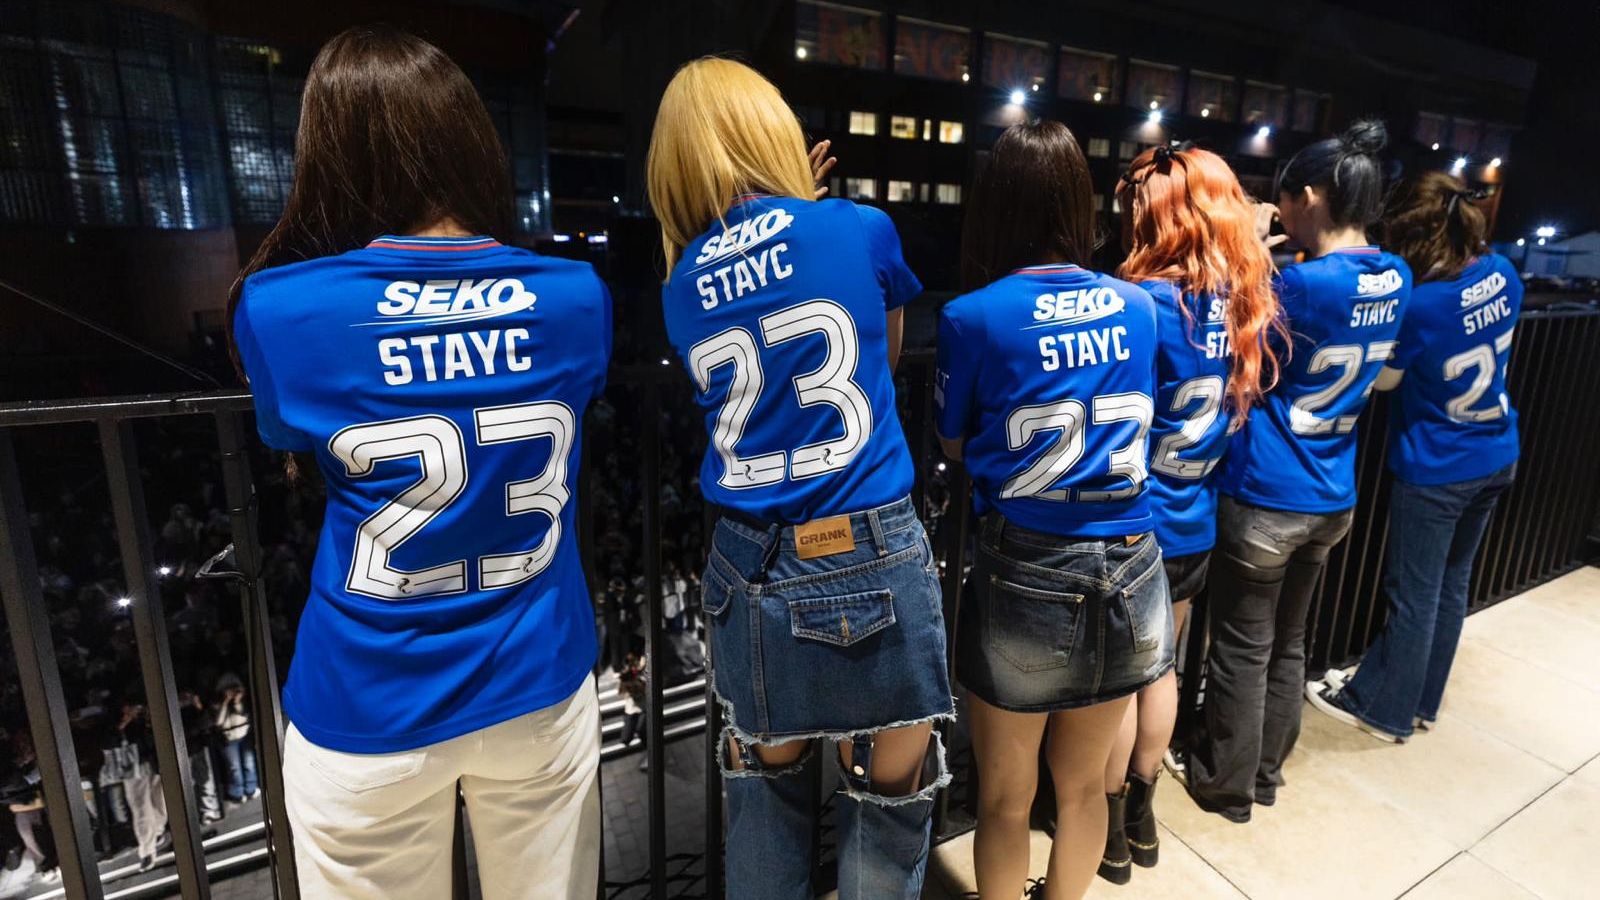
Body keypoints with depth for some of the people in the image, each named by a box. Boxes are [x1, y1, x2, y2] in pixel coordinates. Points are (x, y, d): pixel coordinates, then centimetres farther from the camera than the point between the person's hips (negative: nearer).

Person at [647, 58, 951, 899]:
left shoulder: (681, 287, 5)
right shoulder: (860, 228, -3)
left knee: (763, 787, 21)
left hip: (749, 568, 4)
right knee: (886, 796, 15)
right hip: (870, 562, -3)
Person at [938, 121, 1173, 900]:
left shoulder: (972, 316, -11)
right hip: (1128, 569, 5)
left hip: (1026, 574, -4)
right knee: (1083, 786, 25)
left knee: (1006, 798, 18)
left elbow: (955, 447, 1)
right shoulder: (1136, 306, 3)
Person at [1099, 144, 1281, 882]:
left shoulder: (1146, 304, -21)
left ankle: (1107, 828, 29)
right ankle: (1140, 813, 39)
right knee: (1159, 666, 21)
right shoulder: (1249, 301, 1)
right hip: (1195, 524, 6)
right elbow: (1246, 404, 11)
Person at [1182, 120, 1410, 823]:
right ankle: (1266, 770, 39)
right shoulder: (1396, 280, 2)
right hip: (1332, 500, 7)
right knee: (1288, 642, 21)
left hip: (1265, 499, -7)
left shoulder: (1304, 284, -22)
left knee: (1242, 650, 9)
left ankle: (1227, 785, 27)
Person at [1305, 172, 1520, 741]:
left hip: (1435, 471, -7)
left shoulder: (1419, 304, -26)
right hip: (1496, 459, 7)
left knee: (1414, 596, 6)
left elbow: (1384, 379, -11)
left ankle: (1385, 709, 22)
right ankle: (1422, 699, 34)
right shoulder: (1504, 274, -4)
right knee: (1451, 583, 18)